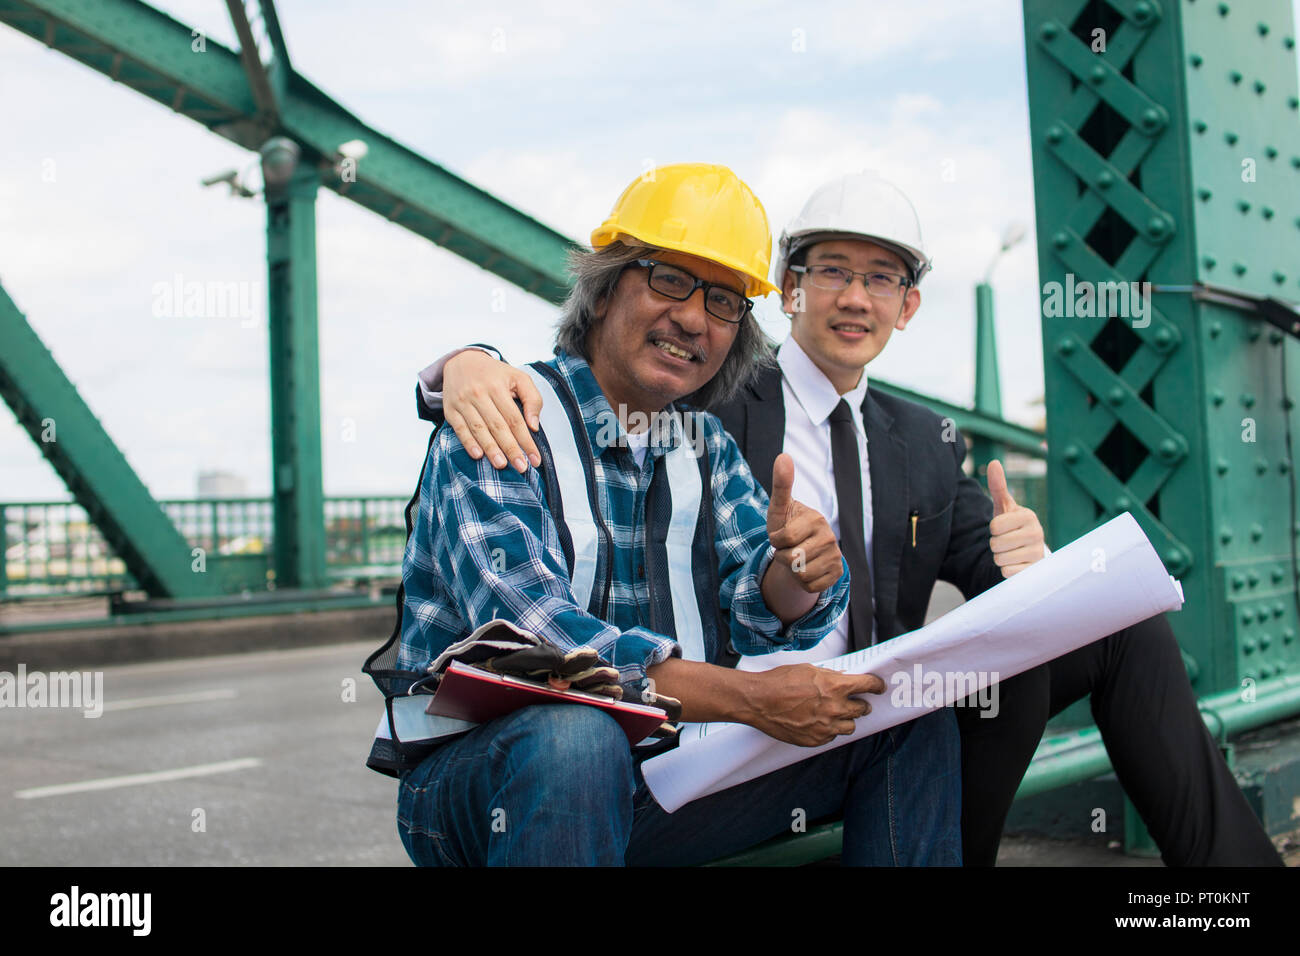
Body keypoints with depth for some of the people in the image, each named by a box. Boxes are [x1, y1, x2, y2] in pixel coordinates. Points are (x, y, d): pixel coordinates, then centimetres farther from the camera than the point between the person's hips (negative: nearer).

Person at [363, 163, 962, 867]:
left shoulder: (704, 446, 12)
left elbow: (766, 615, 3)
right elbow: (528, 635, -24)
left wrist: (797, 572, -22)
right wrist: (747, 698, -30)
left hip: (661, 769, 6)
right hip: (478, 768, -6)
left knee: (911, 711, -1)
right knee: (575, 738, -40)